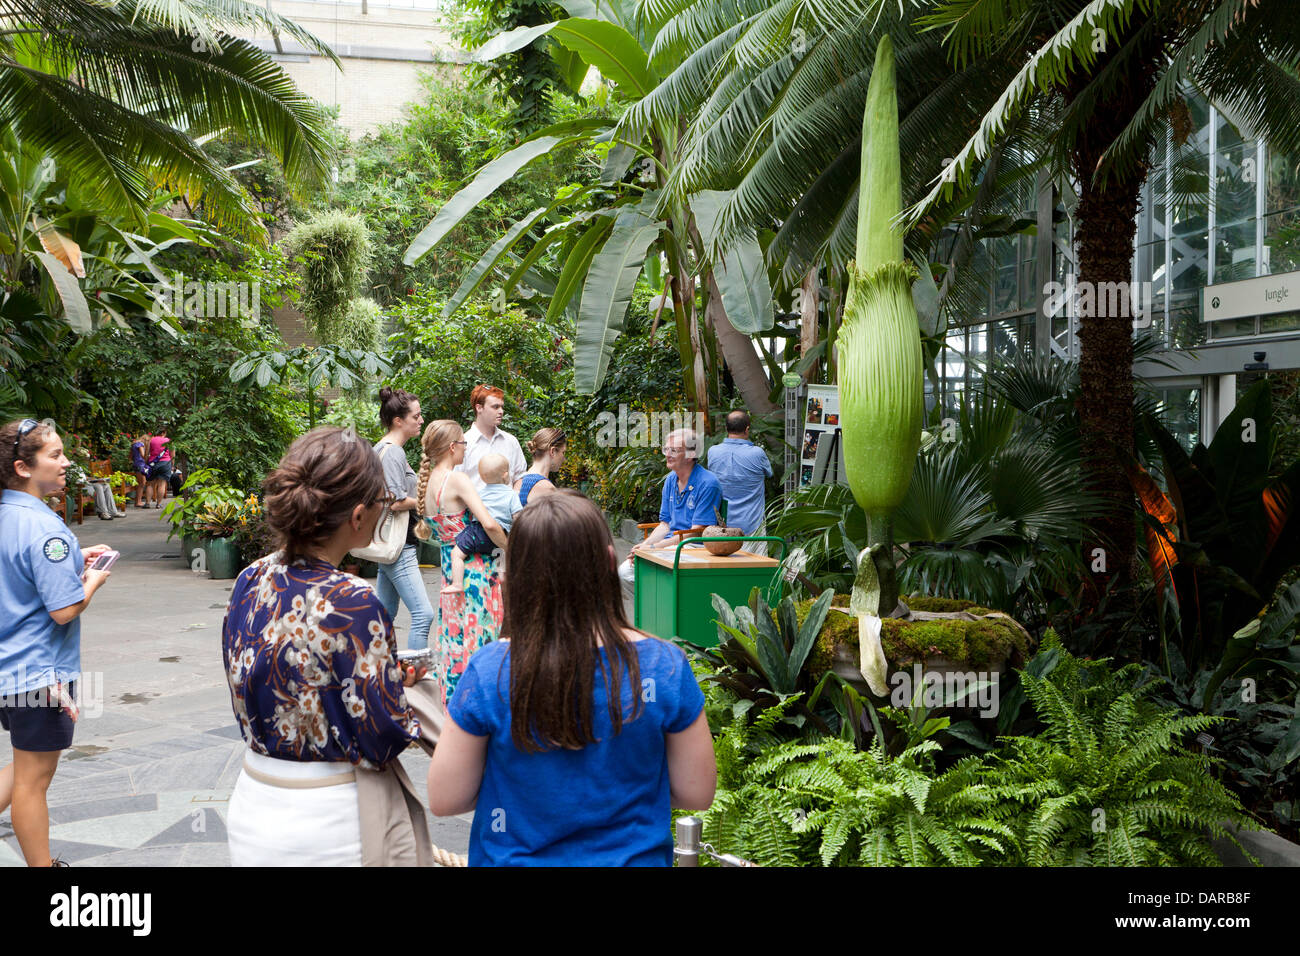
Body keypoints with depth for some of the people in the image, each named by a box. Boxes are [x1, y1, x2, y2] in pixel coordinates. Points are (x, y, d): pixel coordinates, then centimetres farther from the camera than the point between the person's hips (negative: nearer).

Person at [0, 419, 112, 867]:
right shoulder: (45, 528, -23)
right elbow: (64, 610, -24)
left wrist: (74, 561, 9)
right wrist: (94, 579, -7)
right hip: (39, 671, -9)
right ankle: (42, 864, 20)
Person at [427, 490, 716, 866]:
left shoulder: (488, 671, -20)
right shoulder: (666, 667, -18)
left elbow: (444, 800, -11)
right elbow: (696, 793, -9)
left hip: (514, 856, 0)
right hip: (633, 856, 0)